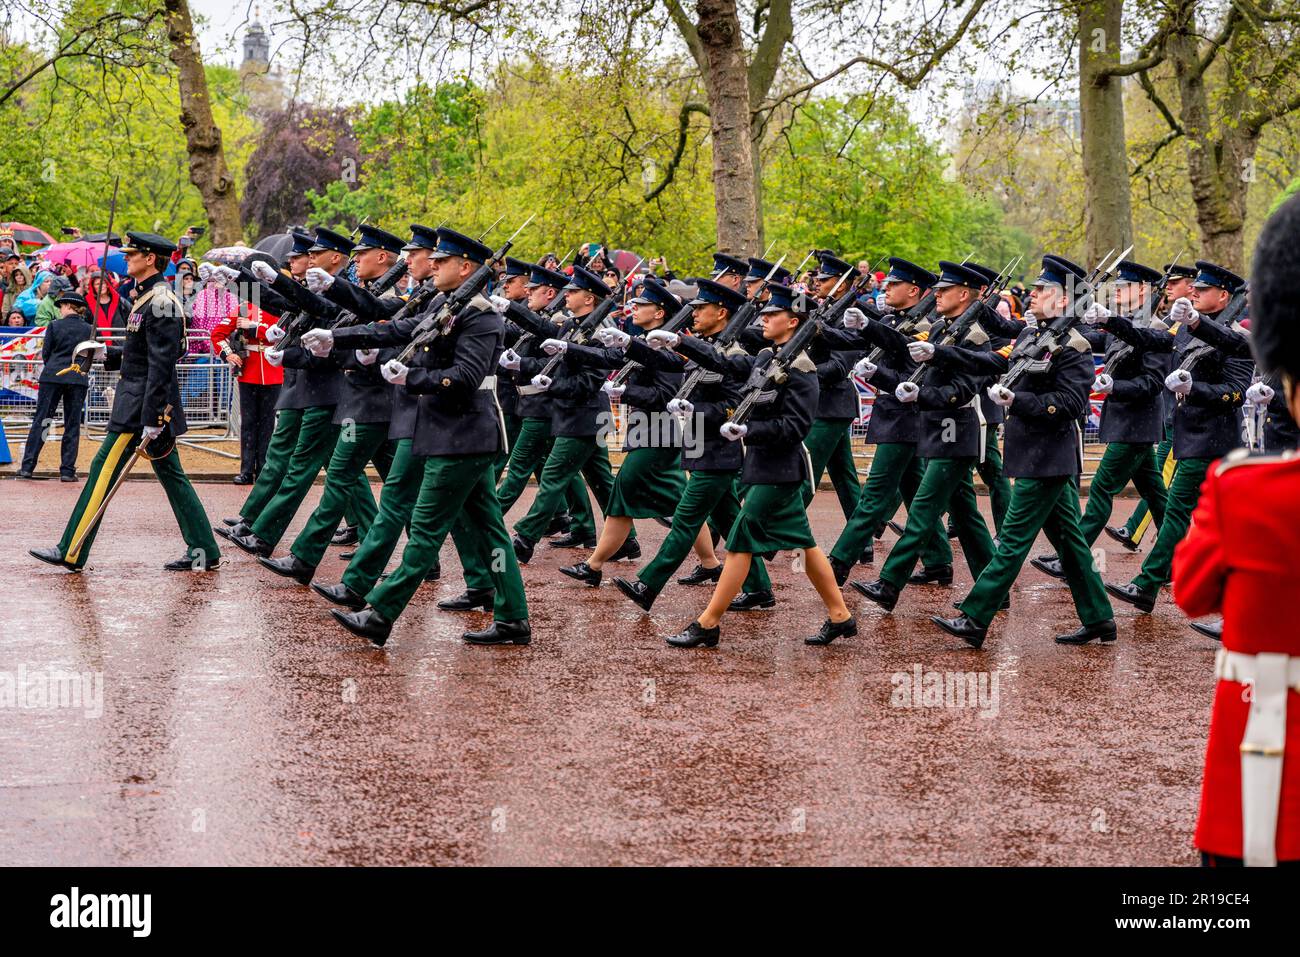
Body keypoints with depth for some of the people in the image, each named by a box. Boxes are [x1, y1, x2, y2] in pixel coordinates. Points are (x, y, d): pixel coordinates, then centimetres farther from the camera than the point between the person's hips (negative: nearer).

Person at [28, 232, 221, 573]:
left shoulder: (160, 302, -17)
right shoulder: (149, 297, 15)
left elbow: (161, 364, -22)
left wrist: (151, 420, -24)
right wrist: (107, 354, 10)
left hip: (142, 406, -10)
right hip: (140, 402, 10)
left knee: (103, 470, -5)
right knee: (171, 475, 11)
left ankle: (72, 553, 2)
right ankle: (204, 552, 13)